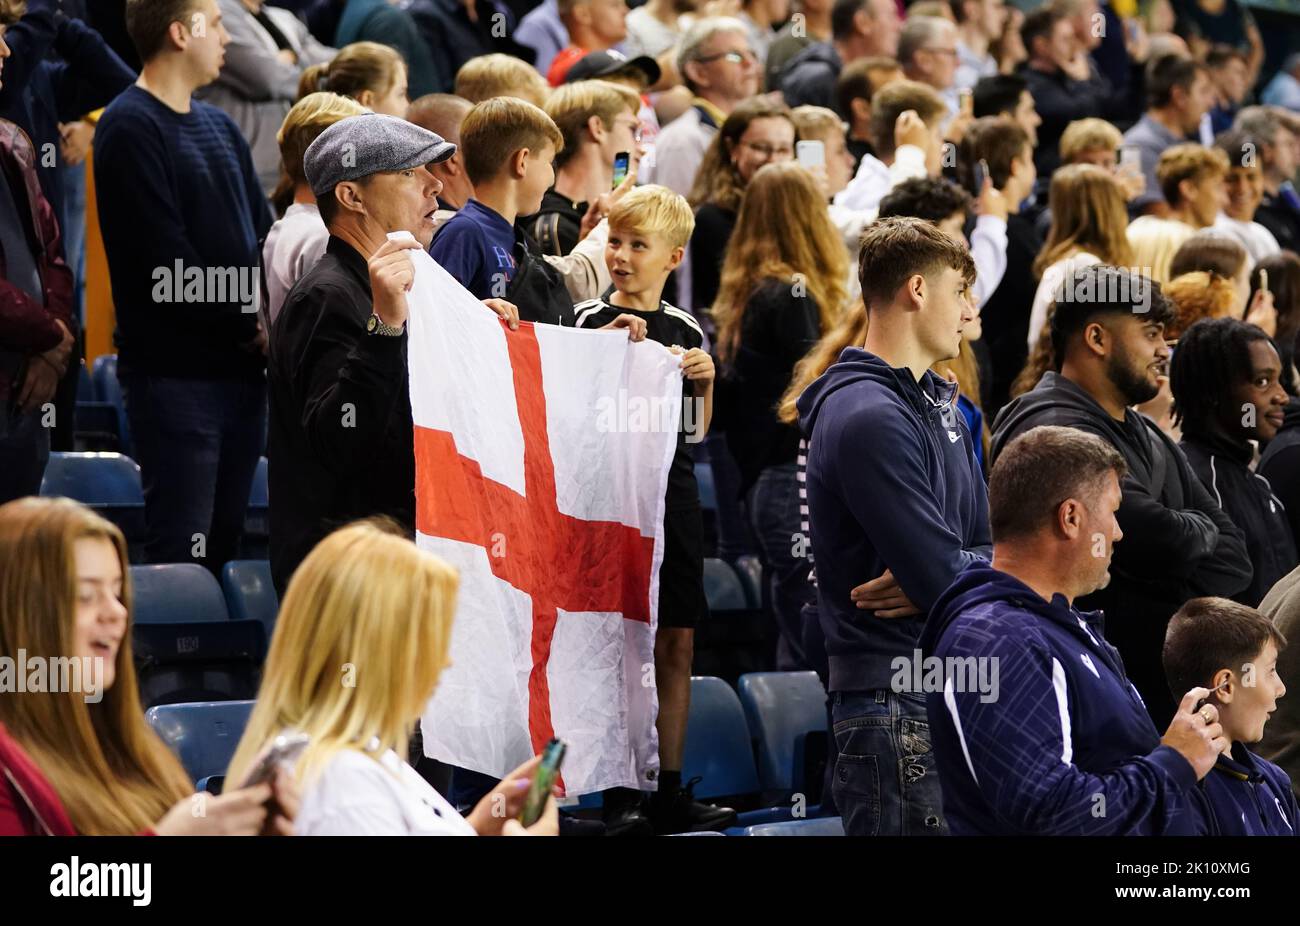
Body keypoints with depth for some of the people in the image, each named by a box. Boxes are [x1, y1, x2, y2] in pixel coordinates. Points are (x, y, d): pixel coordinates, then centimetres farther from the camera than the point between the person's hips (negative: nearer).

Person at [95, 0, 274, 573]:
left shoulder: (219, 127, 17)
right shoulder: (131, 128, -9)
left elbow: (263, 232, 15)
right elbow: (165, 257, -15)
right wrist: (249, 327, -10)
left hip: (241, 368, 8)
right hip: (175, 372, -8)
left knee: (225, 542, 11)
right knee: (182, 549, -8)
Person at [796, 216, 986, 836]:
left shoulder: (939, 406, 16)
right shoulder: (869, 418, -16)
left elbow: (987, 548, 11)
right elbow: (943, 576, -21)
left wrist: (935, 580, -9)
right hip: (896, 707, -9)